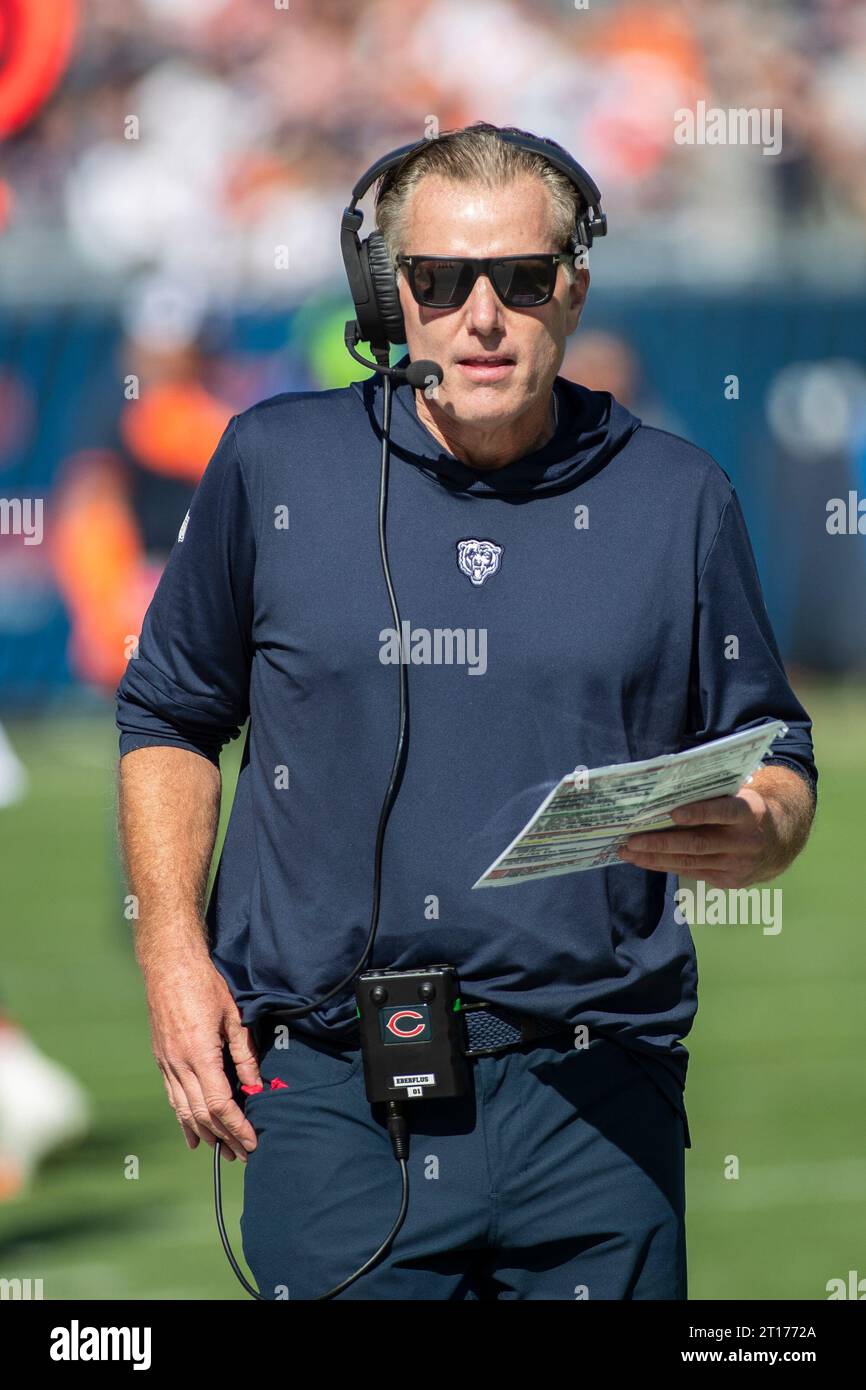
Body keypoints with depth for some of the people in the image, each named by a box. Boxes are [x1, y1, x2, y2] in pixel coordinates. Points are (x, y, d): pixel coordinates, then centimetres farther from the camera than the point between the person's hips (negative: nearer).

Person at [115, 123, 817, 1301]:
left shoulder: (675, 499, 8)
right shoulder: (275, 465, 6)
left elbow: (779, 767, 14)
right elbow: (169, 719, 15)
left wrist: (751, 837, -11)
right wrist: (173, 957, 3)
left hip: (596, 1107, 1)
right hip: (329, 1094, 0)